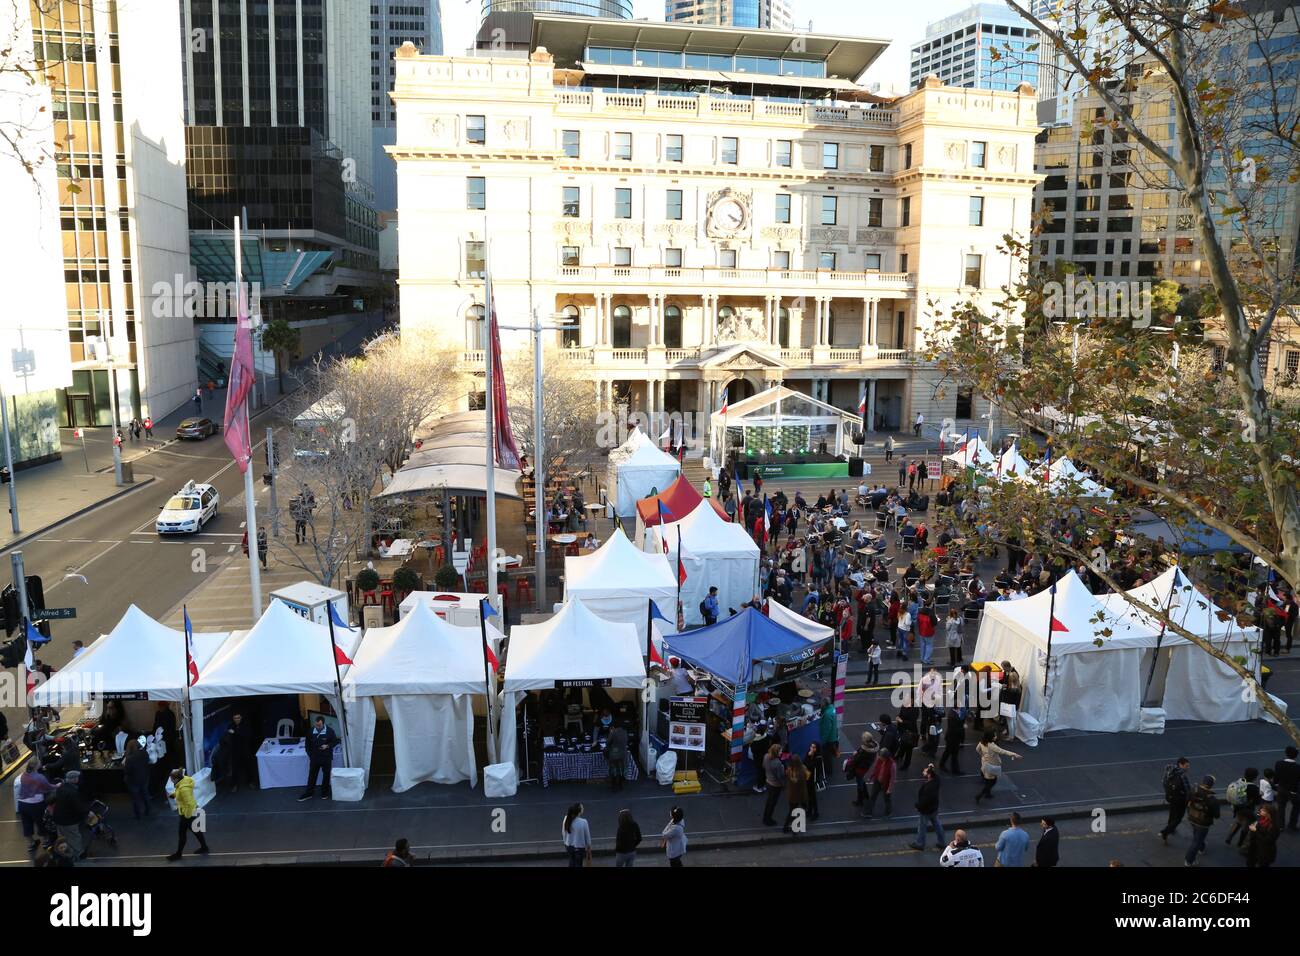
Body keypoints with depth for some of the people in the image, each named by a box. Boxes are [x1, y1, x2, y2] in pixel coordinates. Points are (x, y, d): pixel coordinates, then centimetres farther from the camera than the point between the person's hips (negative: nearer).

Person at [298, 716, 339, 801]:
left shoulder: (330, 731, -12)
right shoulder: (311, 731, -5)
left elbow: (335, 741, 0)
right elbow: (308, 744, 8)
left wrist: (328, 746, -17)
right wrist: (310, 754, 3)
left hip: (326, 758, -2)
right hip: (314, 757, 2)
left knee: (326, 775, 8)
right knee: (312, 775, 6)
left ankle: (325, 792, 22)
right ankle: (309, 793, 16)